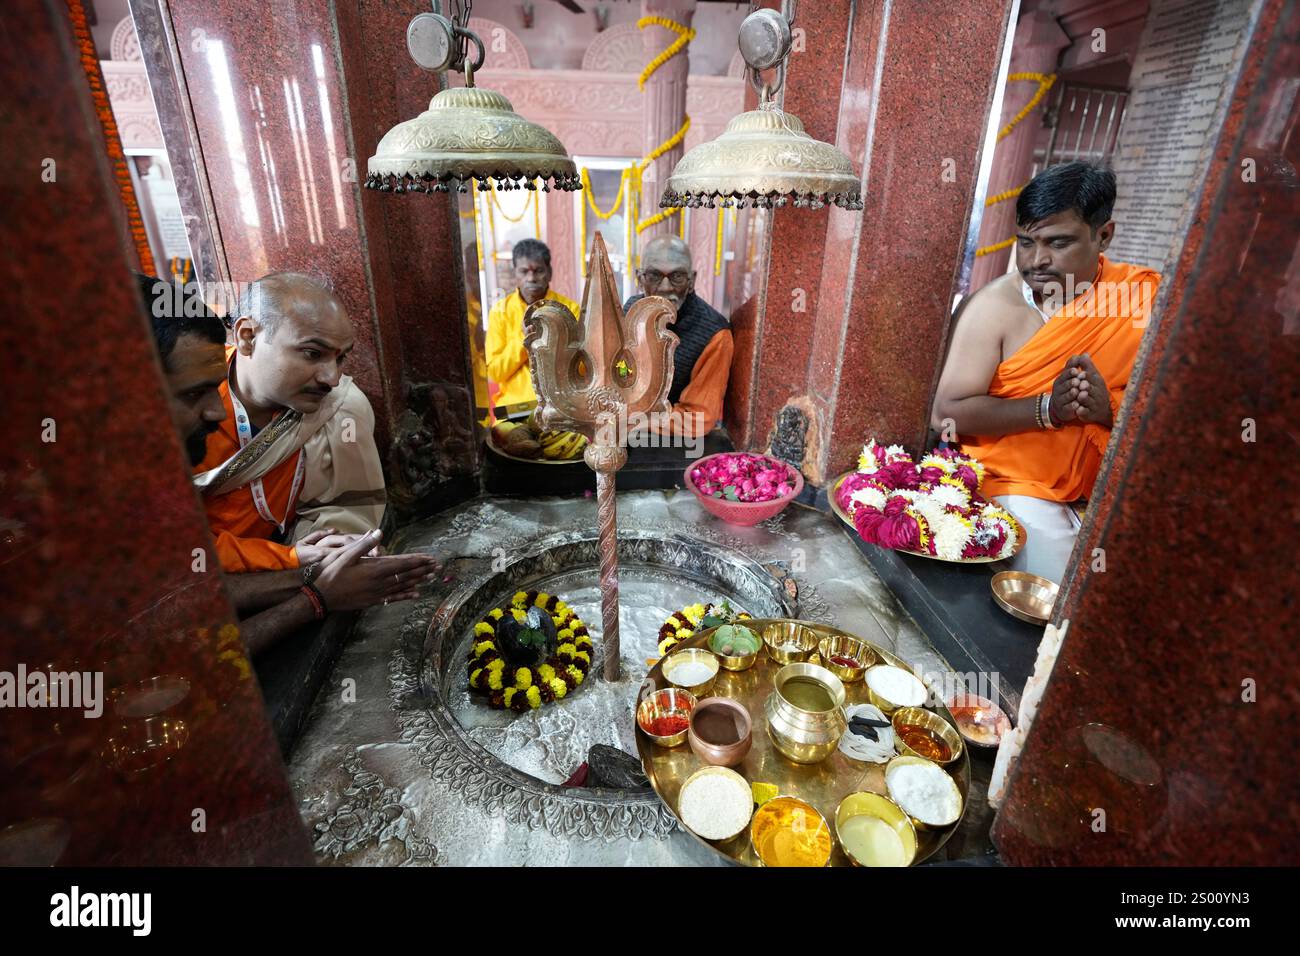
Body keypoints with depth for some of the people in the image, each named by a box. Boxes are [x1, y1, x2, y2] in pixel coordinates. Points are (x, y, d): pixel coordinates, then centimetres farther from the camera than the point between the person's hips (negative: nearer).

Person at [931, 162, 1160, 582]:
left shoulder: (1143, 295, 0)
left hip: (1108, 484, 4)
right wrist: (1049, 408, -24)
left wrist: (1111, 407, -22)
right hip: (1015, 483, -3)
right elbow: (946, 412, -15)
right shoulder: (996, 306, -9)